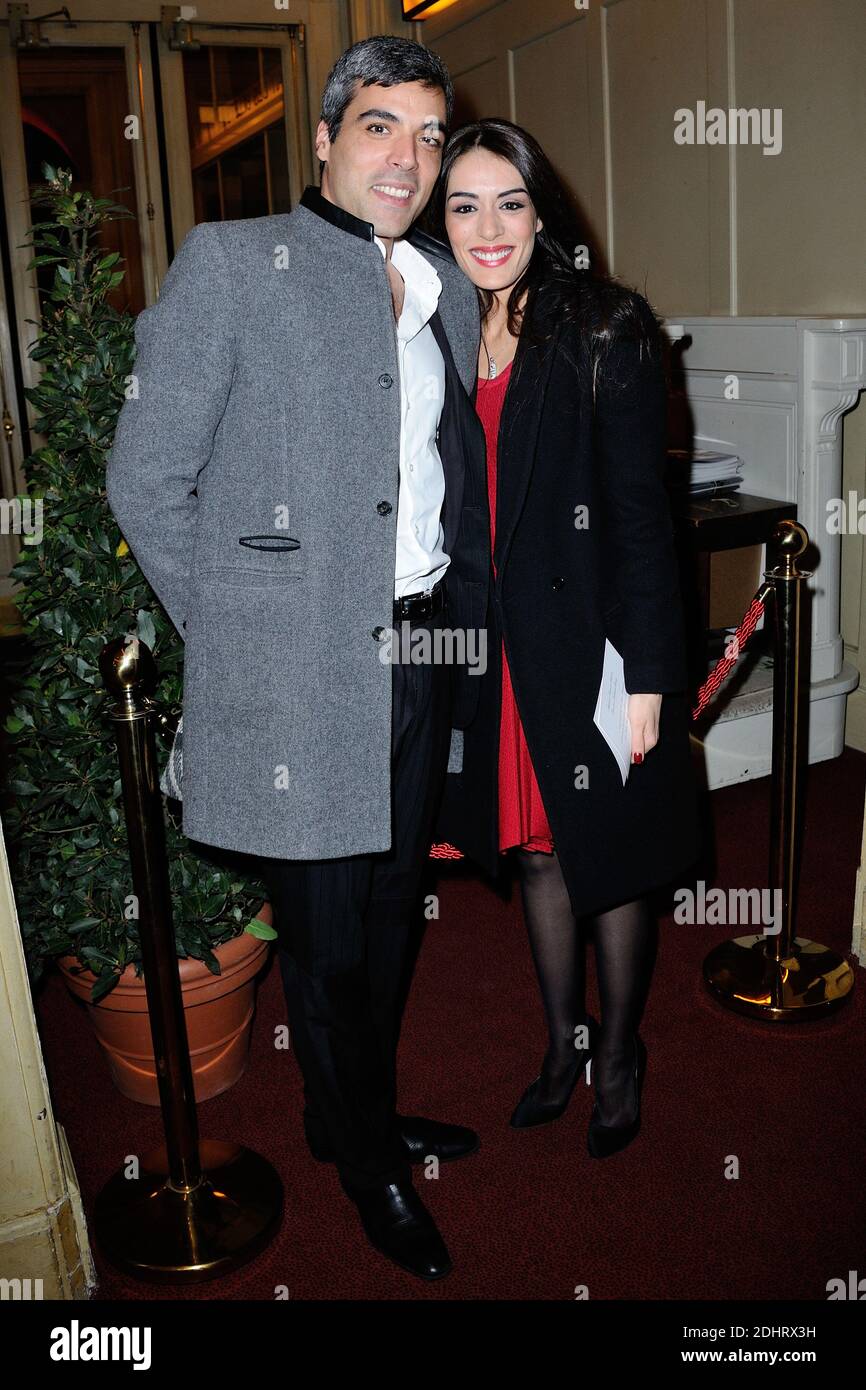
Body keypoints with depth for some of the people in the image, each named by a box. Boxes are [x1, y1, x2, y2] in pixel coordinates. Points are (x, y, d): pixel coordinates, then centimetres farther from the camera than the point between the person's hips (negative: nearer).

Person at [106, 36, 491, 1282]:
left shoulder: (447, 289, 13)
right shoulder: (232, 262, -5)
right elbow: (148, 478, -7)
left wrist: (460, 619, 10)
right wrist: (233, 628, -5)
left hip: (422, 656, 6)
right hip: (300, 674, -6)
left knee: (392, 916, 19)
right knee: (327, 938, 9)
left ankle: (363, 1113, 43)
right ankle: (365, 1158, 33)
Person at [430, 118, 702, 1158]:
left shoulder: (607, 331, -8)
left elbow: (642, 513, -12)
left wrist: (647, 676, -15)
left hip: (593, 644, -5)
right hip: (493, 651, 5)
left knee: (611, 859, 9)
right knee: (534, 851, 16)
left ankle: (619, 1054, 31)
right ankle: (563, 1044, 36)